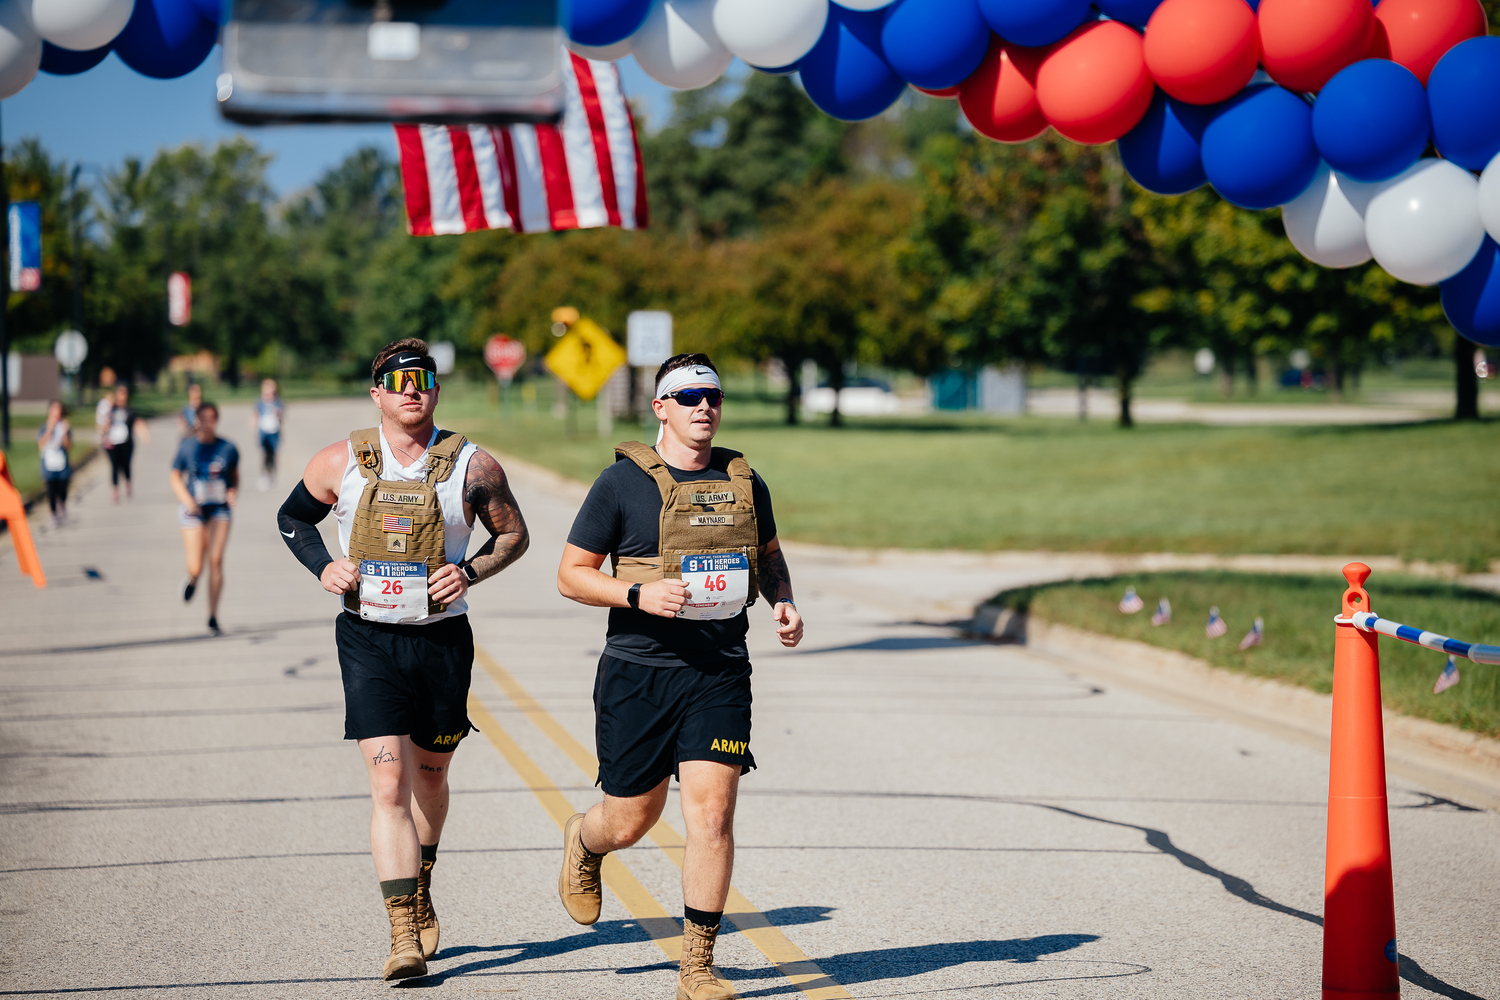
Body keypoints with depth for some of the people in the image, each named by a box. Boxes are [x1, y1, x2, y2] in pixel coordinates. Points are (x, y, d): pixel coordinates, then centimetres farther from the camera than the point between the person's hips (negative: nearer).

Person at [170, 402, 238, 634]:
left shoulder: (228, 448, -2)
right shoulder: (187, 447, -5)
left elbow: (235, 475, 13)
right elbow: (176, 478, 2)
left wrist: (233, 492, -7)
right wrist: (187, 500, -13)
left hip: (220, 510, 1)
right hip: (194, 511, -1)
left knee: (216, 561, -8)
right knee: (196, 568, -6)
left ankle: (213, 616, 3)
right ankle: (191, 579, 35)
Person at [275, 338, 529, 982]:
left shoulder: (471, 467, -2)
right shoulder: (341, 464, -1)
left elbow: (514, 534, 9)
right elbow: (292, 518, 15)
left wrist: (471, 572, -9)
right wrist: (323, 568, -3)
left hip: (443, 638, 1)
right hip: (368, 640, -1)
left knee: (430, 776, 17)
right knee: (389, 781, -13)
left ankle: (420, 892, 44)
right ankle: (404, 936, -16)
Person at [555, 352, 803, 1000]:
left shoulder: (744, 483, 8)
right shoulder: (623, 482, -4)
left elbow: (769, 554, 26)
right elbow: (571, 575, -2)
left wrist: (781, 603, 5)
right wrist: (639, 594, -18)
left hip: (720, 673, 2)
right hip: (637, 672, -2)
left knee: (712, 814, -9)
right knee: (630, 822, 7)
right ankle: (583, 844, 45)